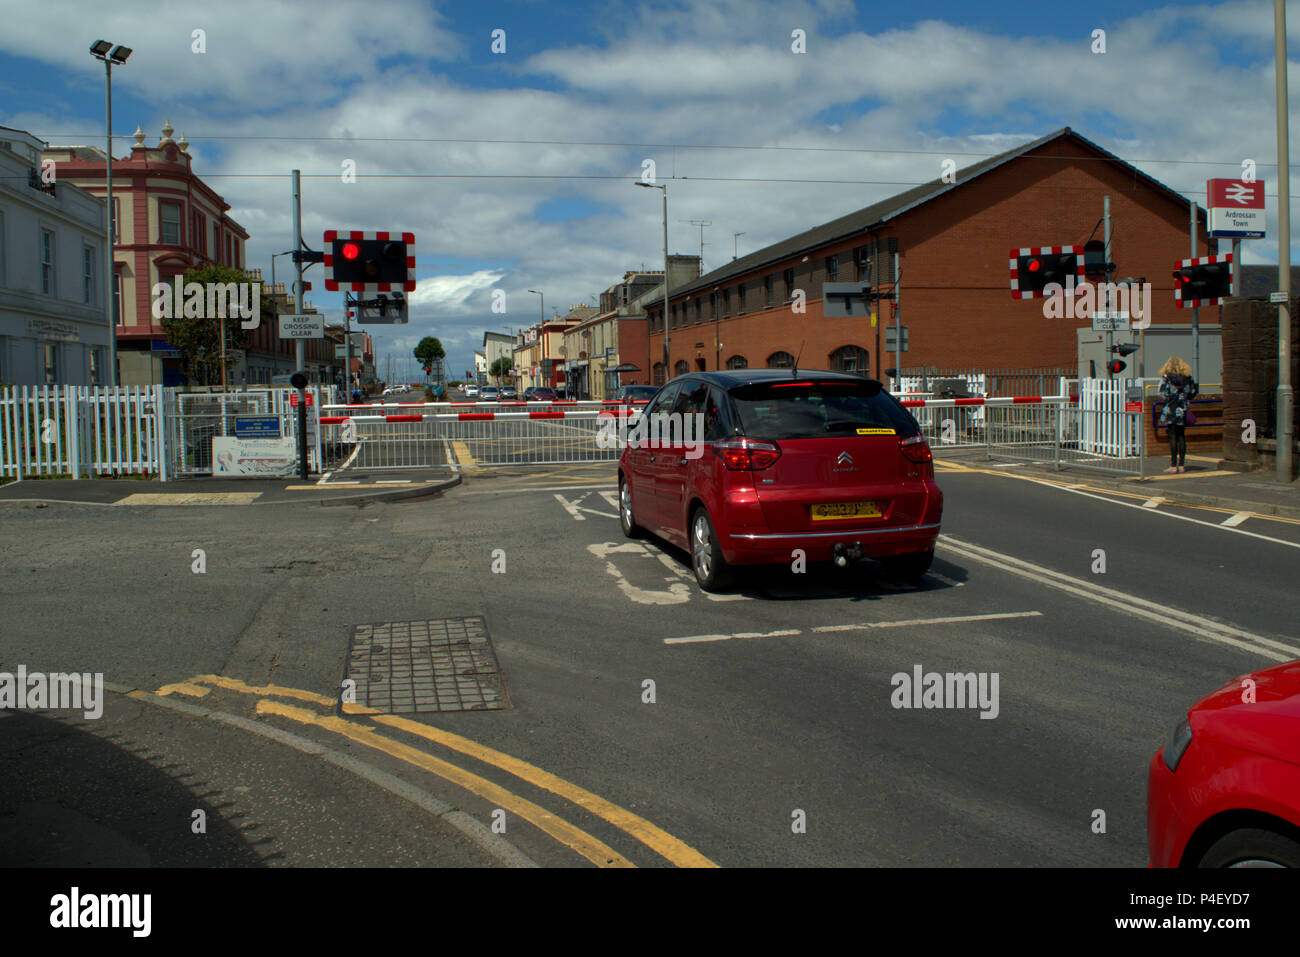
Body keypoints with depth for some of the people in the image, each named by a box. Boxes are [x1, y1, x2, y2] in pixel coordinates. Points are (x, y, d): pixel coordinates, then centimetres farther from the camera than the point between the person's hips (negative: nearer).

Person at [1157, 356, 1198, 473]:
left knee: (1173, 437, -3)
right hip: (1184, 411, 4)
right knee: (1181, 436, 9)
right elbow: (1194, 392, 8)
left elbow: (1163, 393, -12)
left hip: (1171, 410, -4)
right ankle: (1182, 465, 9)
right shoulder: (1187, 377, 5)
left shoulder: (1166, 377, -6)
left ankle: (1173, 465, -5)